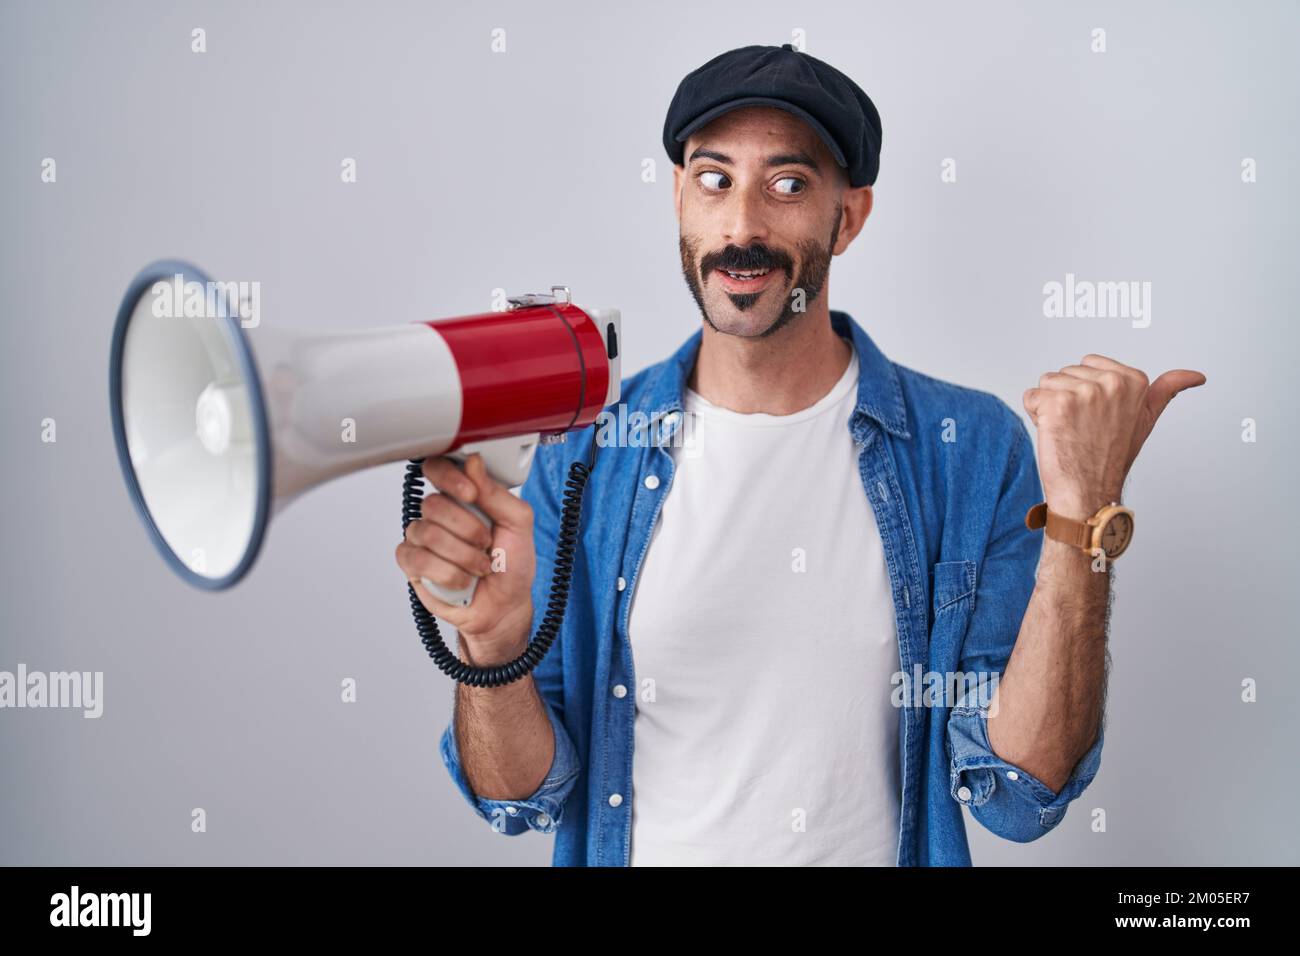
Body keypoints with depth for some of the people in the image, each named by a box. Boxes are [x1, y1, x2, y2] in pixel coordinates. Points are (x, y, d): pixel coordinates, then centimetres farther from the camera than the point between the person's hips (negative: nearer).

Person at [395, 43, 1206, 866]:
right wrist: (493, 643, -28)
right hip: (648, 850, 1)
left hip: (881, 850, 0)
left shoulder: (973, 450, -14)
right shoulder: (582, 451, -12)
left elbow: (1020, 797, -17)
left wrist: (1080, 521, -26)